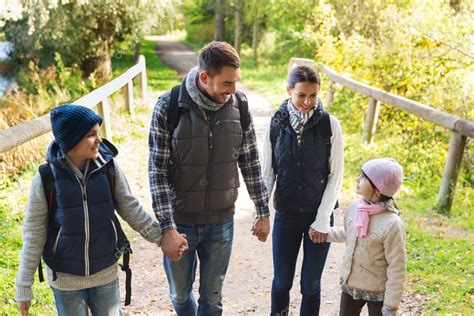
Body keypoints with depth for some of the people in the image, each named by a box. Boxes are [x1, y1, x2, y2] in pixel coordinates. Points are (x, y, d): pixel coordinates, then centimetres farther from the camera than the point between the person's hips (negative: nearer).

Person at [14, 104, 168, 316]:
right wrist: (23, 287, -5)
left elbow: (130, 208, 0)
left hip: (106, 273, 2)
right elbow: (34, 235, -9)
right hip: (65, 279, -2)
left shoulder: (108, 167, -13)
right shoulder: (46, 179, -17)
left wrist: (161, 237, -4)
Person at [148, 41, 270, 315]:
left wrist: (263, 212, 5)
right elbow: (158, 172, -14)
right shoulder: (169, 107, -16)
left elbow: (251, 163, 2)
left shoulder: (239, 106, -7)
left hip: (221, 223, 2)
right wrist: (167, 228, -18)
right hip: (179, 222, -1)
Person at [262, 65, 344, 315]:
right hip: (285, 215, 1)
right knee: (281, 282, 11)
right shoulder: (276, 124, -5)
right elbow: (268, 173, 1)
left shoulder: (329, 124, -9)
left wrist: (322, 219, -9)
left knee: (310, 284, 7)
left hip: (319, 216, -1)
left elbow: (335, 175, -6)